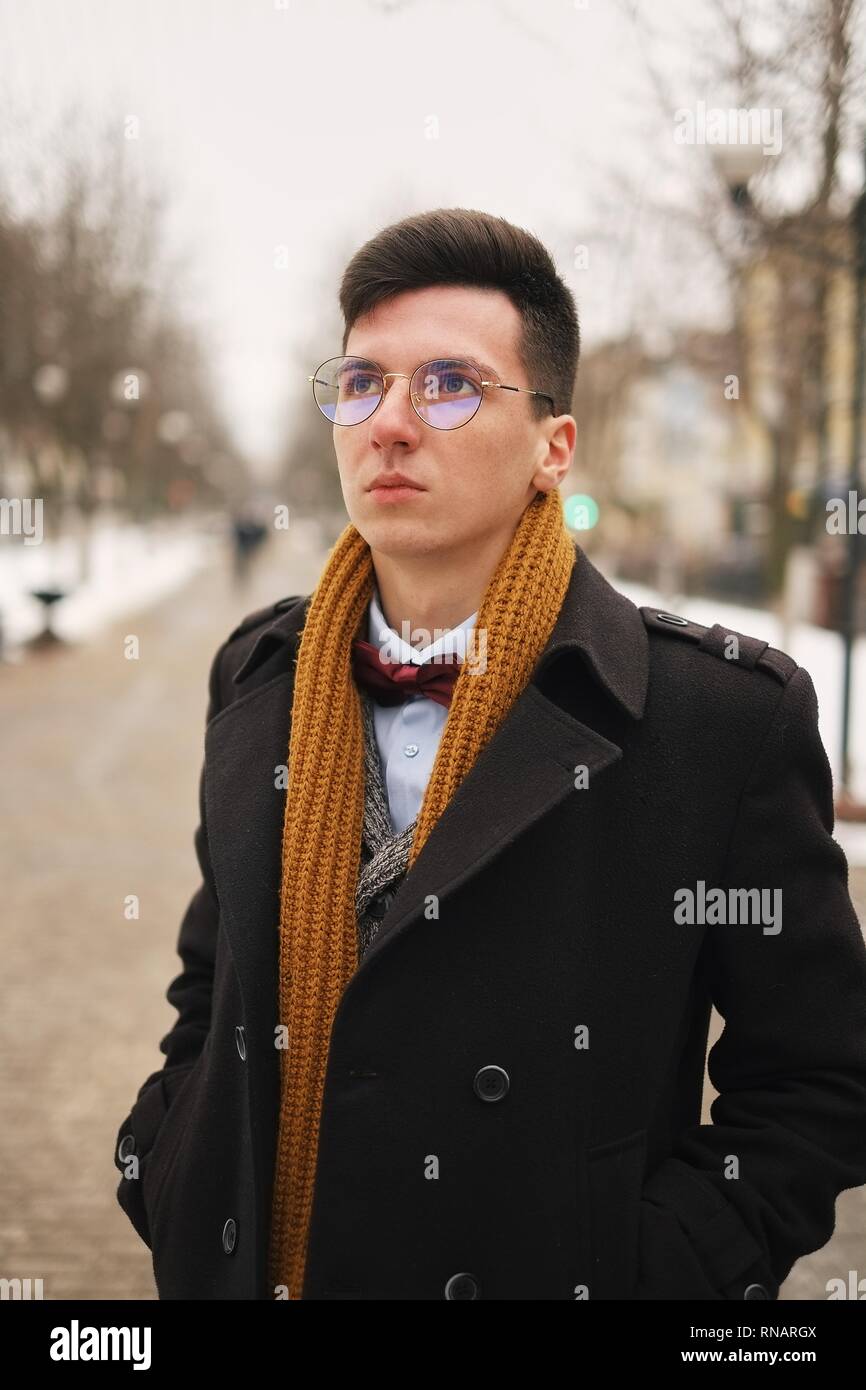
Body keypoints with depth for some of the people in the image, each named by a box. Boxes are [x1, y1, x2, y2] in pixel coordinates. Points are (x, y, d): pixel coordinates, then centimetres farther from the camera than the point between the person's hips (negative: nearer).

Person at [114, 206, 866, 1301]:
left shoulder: (728, 712, -14)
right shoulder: (258, 680, 0)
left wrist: (638, 1268, -20)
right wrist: (169, 1191, -2)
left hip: (542, 1271, -4)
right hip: (248, 1269, 4)